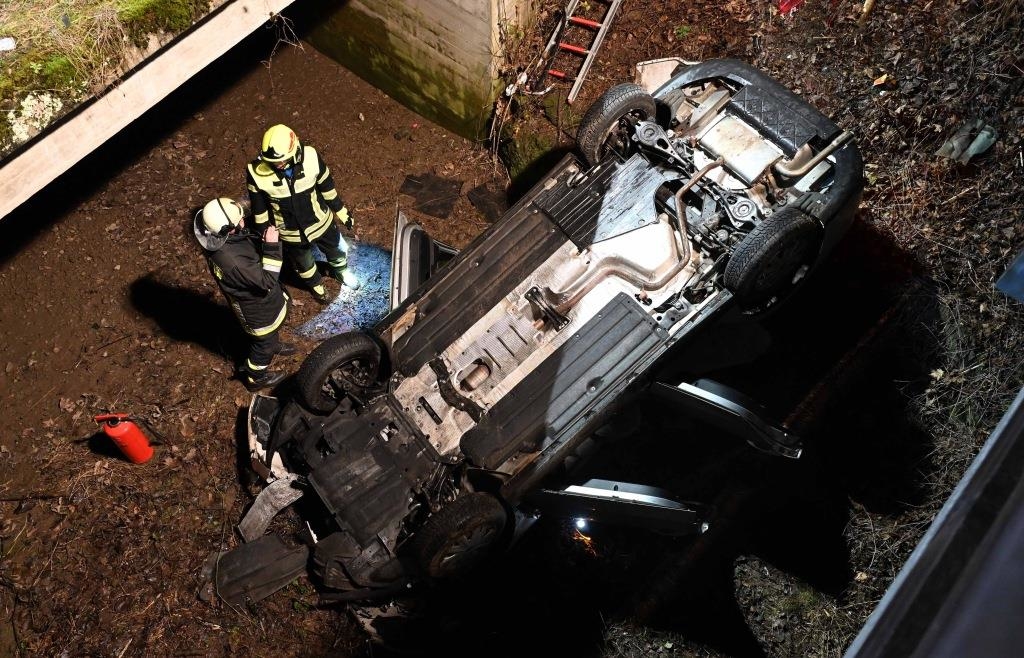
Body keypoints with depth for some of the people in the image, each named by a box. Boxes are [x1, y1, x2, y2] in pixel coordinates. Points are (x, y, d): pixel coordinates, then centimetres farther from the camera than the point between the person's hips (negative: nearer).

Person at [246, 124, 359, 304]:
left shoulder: (310, 158, -27)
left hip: (321, 222, 1)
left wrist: (341, 211, 5)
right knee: (304, 265, 27)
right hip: (291, 234, -1)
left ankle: (340, 270, 64)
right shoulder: (257, 173, -29)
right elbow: (259, 209, -12)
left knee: (337, 250, 29)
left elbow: (326, 186, -7)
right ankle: (315, 283, 61)